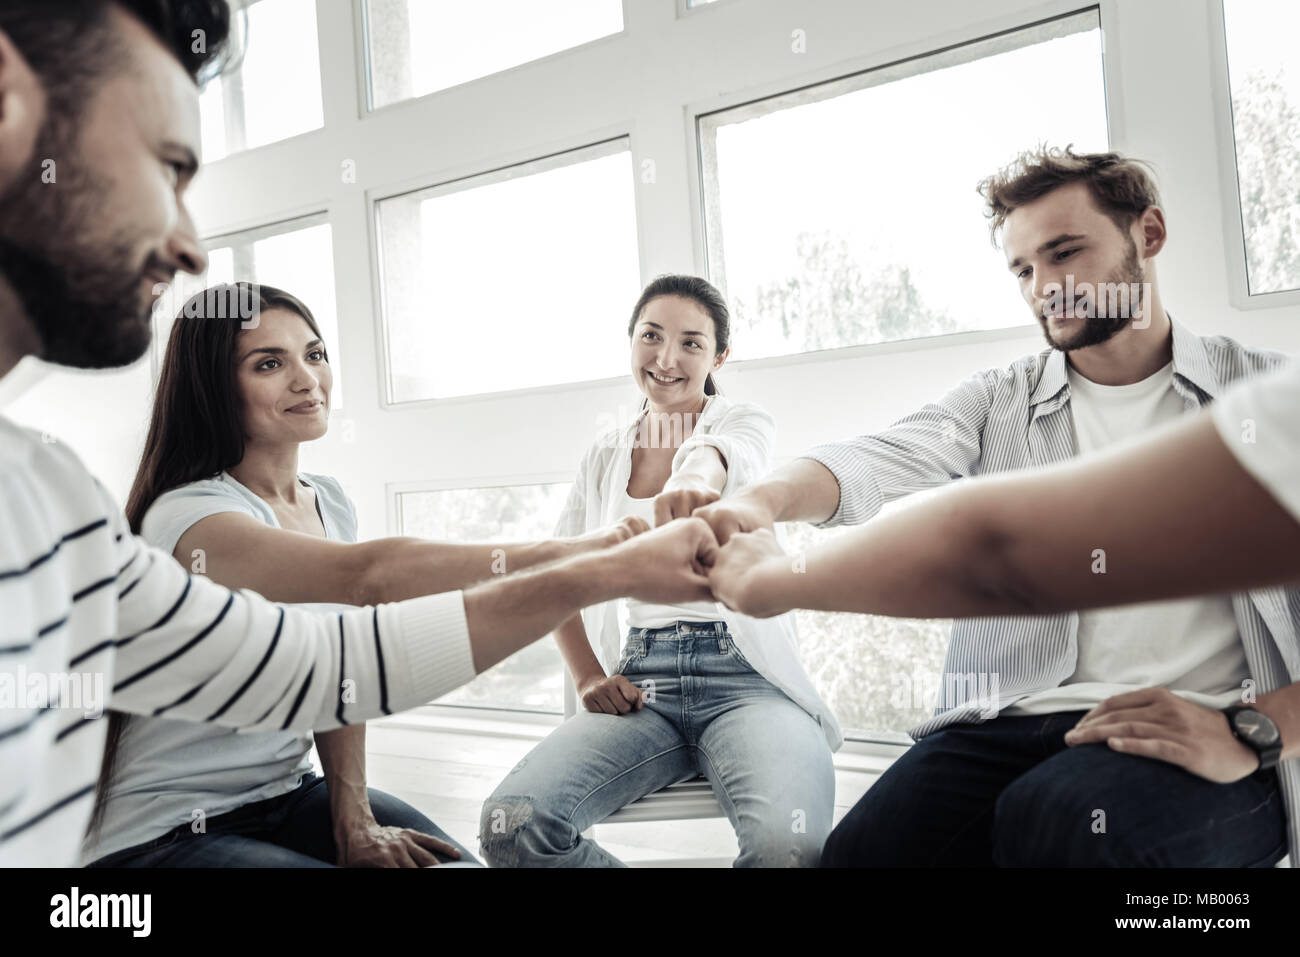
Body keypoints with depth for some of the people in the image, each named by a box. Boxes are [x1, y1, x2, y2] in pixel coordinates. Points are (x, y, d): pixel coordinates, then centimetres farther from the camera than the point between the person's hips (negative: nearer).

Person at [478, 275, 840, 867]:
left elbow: (720, 452, -23)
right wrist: (589, 678, 1)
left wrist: (697, 476, -48)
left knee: (788, 845, -35)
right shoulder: (605, 456, 15)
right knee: (509, 826, -24)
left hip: (745, 674, -3)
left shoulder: (744, 422, 4)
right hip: (641, 681, 4)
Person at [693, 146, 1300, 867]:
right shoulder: (996, 402, 15)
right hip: (1008, 723, 2)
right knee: (862, 848, -24)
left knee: (1053, 820, -33)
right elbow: (878, 462, -5)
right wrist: (765, 499, -26)